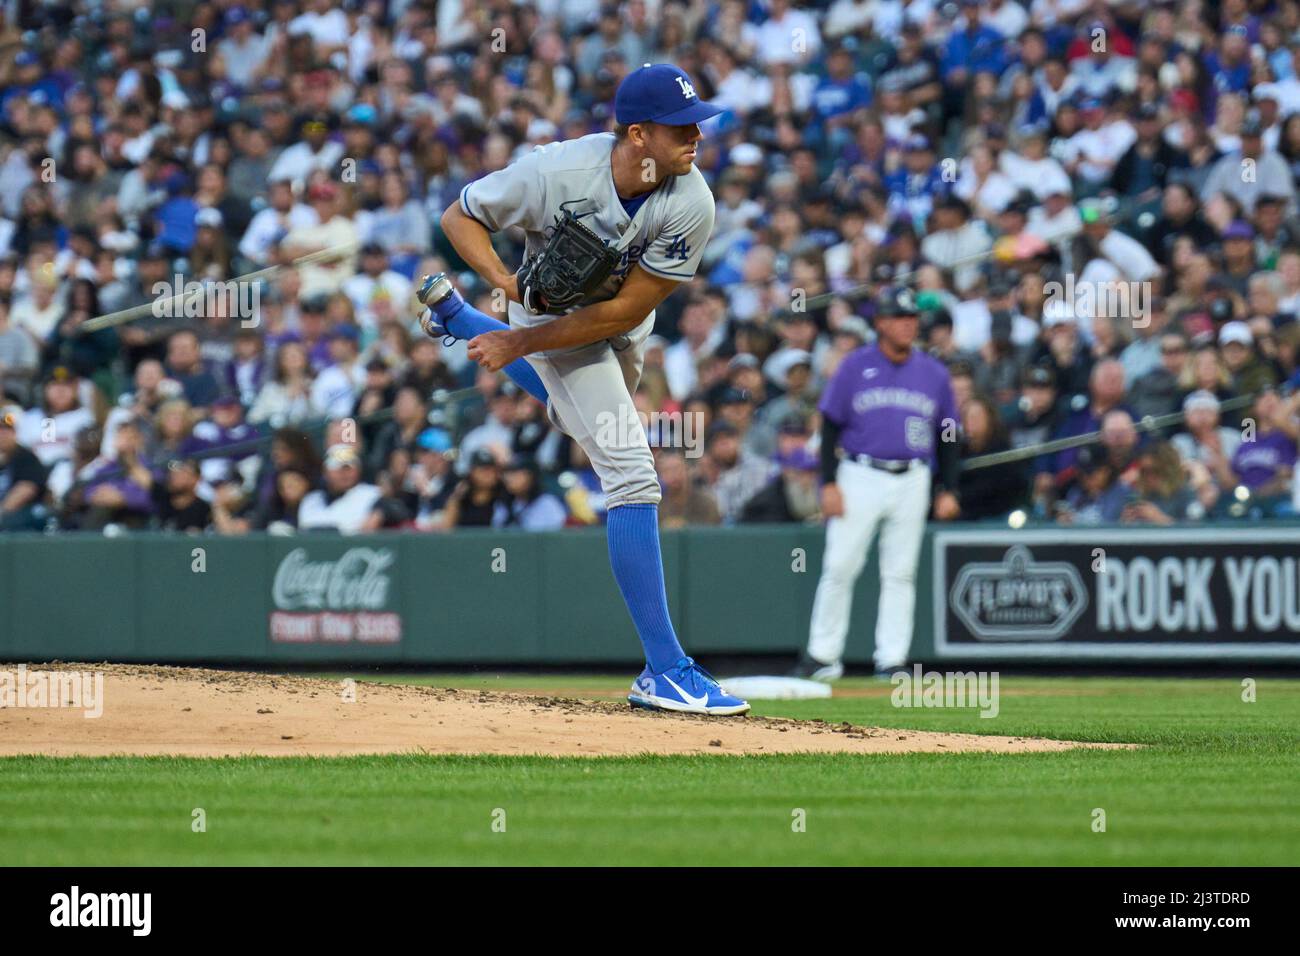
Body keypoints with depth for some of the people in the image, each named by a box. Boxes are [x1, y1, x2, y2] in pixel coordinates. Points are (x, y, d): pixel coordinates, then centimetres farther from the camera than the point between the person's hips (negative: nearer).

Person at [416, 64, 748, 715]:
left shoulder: (690, 204, -28)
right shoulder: (555, 173, -33)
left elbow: (627, 310, -24)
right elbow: (461, 215, -16)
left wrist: (520, 342, -27)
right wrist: (507, 283, -33)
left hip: (621, 323, 5)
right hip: (553, 309, -5)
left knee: (579, 414, 37)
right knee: (631, 475, -17)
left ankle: (454, 315, 60)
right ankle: (664, 670, -19)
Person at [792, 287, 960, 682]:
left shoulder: (934, 373, 8)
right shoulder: (856, 366, 1)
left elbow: (948, 436, 13)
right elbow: (830, 426, 2)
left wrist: (949, 489, 5)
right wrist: (829, 483, -7)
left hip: (912, 482, 2)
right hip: (860, 476, -2)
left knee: (900, 573, 2)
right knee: (840, 566, -4)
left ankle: (892, 659, 6)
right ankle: (823, 655, 5)